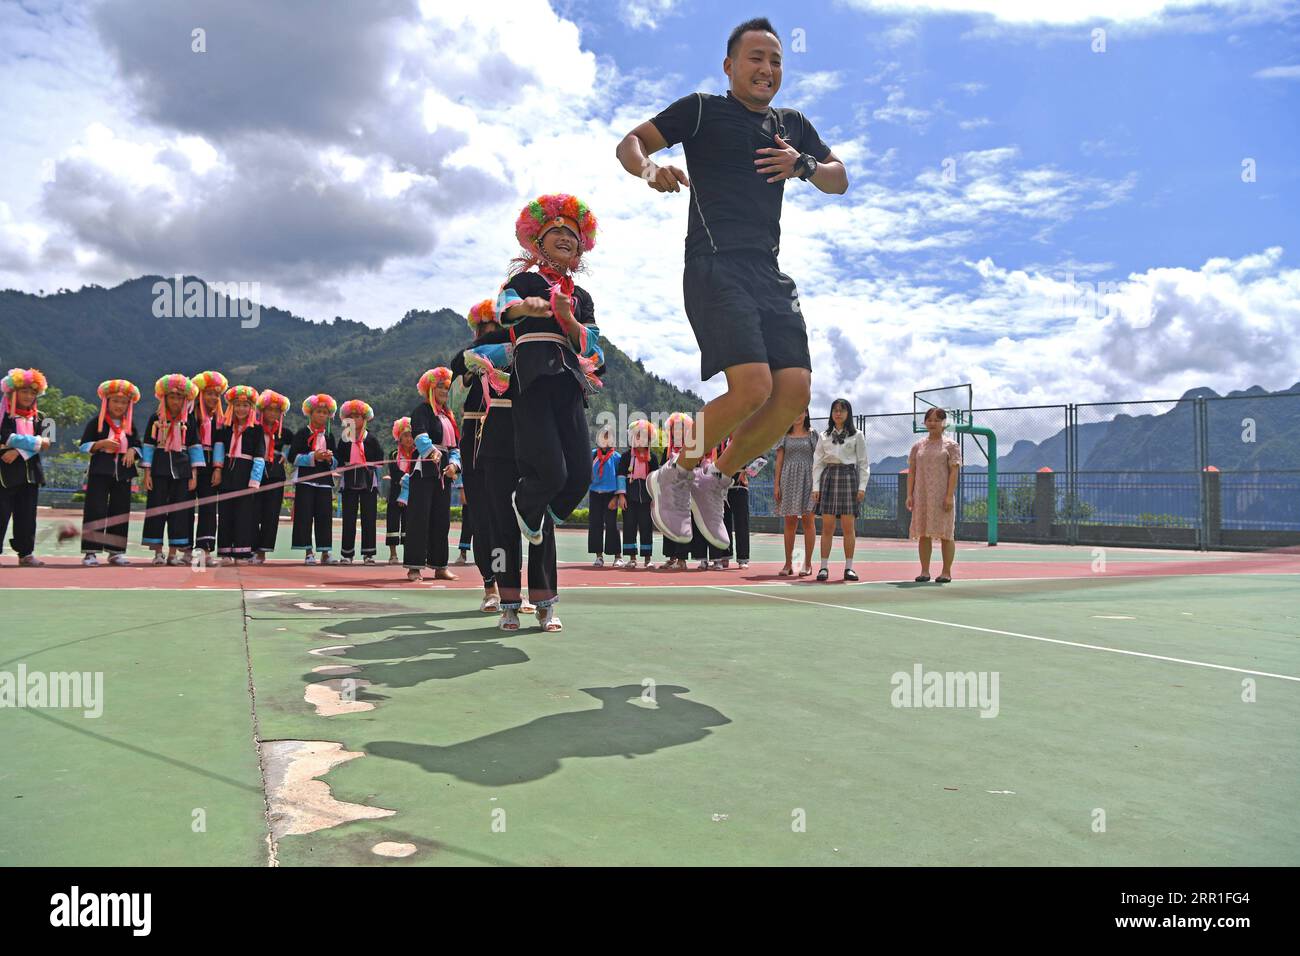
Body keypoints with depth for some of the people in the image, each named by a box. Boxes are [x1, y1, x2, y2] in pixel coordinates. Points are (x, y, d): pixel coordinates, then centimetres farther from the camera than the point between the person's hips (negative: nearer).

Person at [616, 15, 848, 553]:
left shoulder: (793, 125, 23)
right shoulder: (702, 110, 7)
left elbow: (839, 180, 28)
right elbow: (630, 143, 5)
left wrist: (804, 165, 5)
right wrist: (649, 170, -19)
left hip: (769, 273, 7)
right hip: (715, 265, -6)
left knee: (795, 391, -7)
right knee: (753, 387, -21)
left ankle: (716, 481, 13)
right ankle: (675, 474, 2)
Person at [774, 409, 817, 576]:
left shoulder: (812, 434, 7)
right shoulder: (784, 435, 10)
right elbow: (779, 460, 8)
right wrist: (776, 484, 1)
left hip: (807, 478, -1)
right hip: (789, 478, 1)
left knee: (807, 520, -3)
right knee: (789, 522, 3)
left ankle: (808, 564, 3)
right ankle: (788, 564, 7)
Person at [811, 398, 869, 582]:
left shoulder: (857, 436, 8)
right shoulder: (824, 436, 13)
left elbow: (863, 463, 5)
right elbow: (817, 463, 11)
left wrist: (862, 487, -4)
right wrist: (815, 486, 1)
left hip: (848, 476, -2)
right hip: (828, 477, 2)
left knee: (848, 527, -2)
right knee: (827, 526, -1)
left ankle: (849, 568, 4)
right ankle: (824, 567, 1)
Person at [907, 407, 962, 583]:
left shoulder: (951, 445, 2)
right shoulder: (918, 446, 13)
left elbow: (954, 471, -5)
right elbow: (912, 472, 11)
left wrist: (949, 495, -14)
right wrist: (909, 495, 3)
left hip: (942, 496, -3)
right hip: (922, 496, 4)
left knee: (945, 533, 0)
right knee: (923, 534, 4)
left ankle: (946, 572, 7)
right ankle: (924, 571, 9)